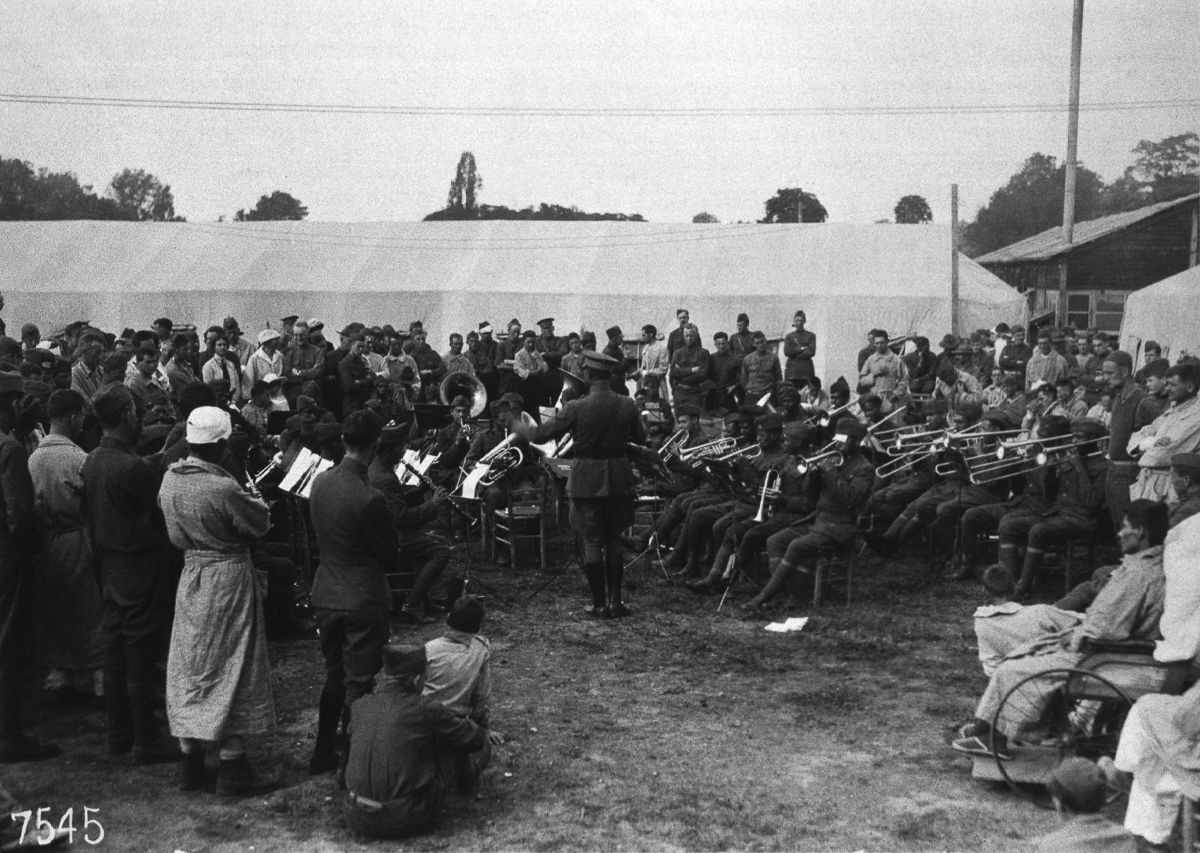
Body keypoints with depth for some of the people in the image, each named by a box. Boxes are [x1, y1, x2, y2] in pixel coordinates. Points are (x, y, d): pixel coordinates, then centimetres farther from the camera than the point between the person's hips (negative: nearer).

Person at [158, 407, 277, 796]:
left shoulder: (170, 479, -2)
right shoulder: (223, 488, -25)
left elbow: (176, 535, 8)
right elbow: (260, 524, -12)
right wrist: (256, 500, 7)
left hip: (192, 574, 7)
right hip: (229, 577, -7)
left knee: (190, 666, 14)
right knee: (230, 667, 3)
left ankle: (190, 764, 23)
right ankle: (232, 769, 10)